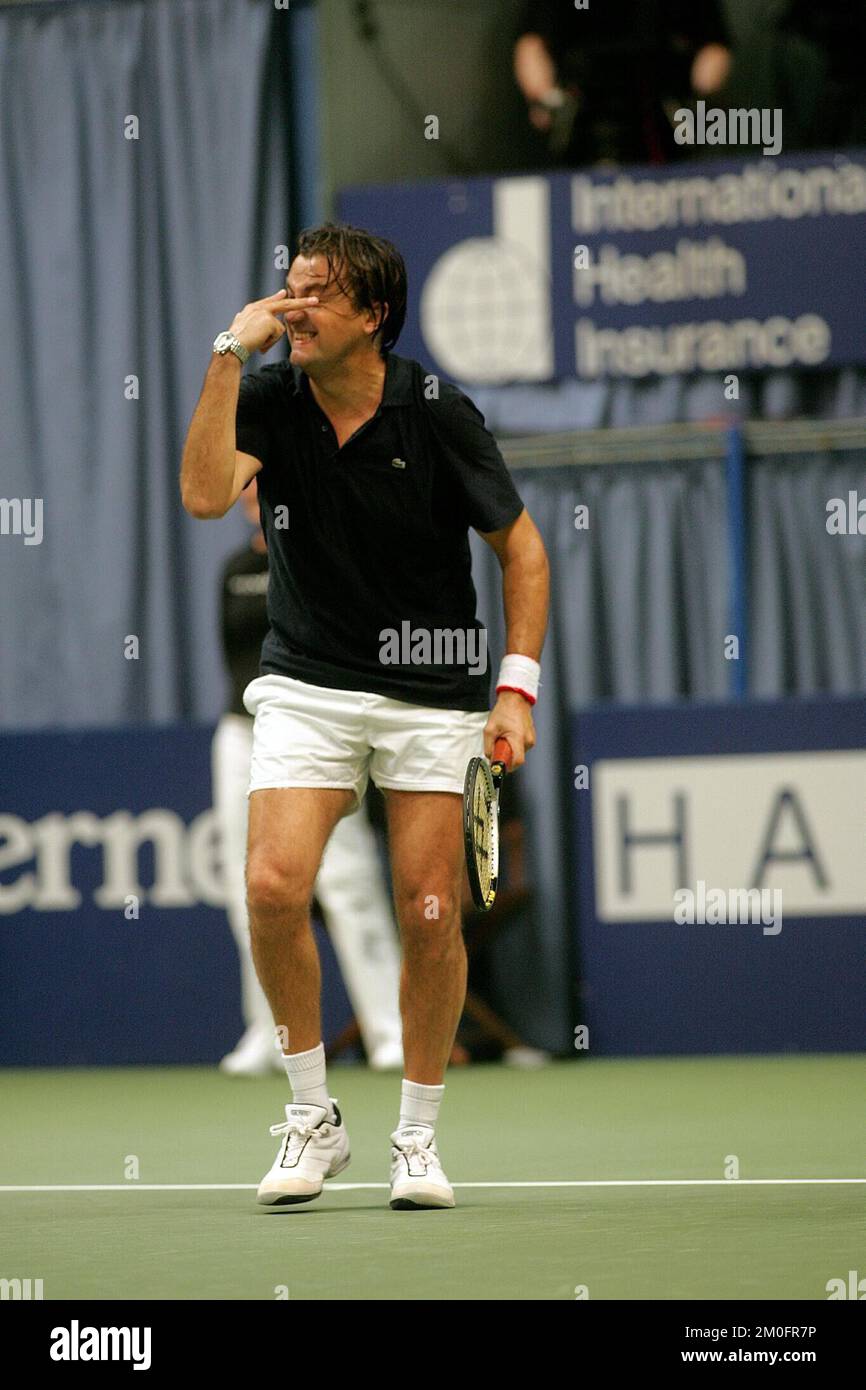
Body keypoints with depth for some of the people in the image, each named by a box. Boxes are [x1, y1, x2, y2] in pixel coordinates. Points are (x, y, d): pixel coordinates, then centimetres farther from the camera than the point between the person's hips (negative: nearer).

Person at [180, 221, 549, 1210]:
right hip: (306, 684, 1)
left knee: (429, 914, -3)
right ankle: (312, 1117, 0)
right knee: (274, 887, -16)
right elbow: (204, 494, -22)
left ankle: (417, 1137, 13)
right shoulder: (268, 399, -4)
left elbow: (521, 547, -1)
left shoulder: (436, 414, -9)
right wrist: (230, 351, -23)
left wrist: (518, 687, -9)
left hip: (431, 691, -1)